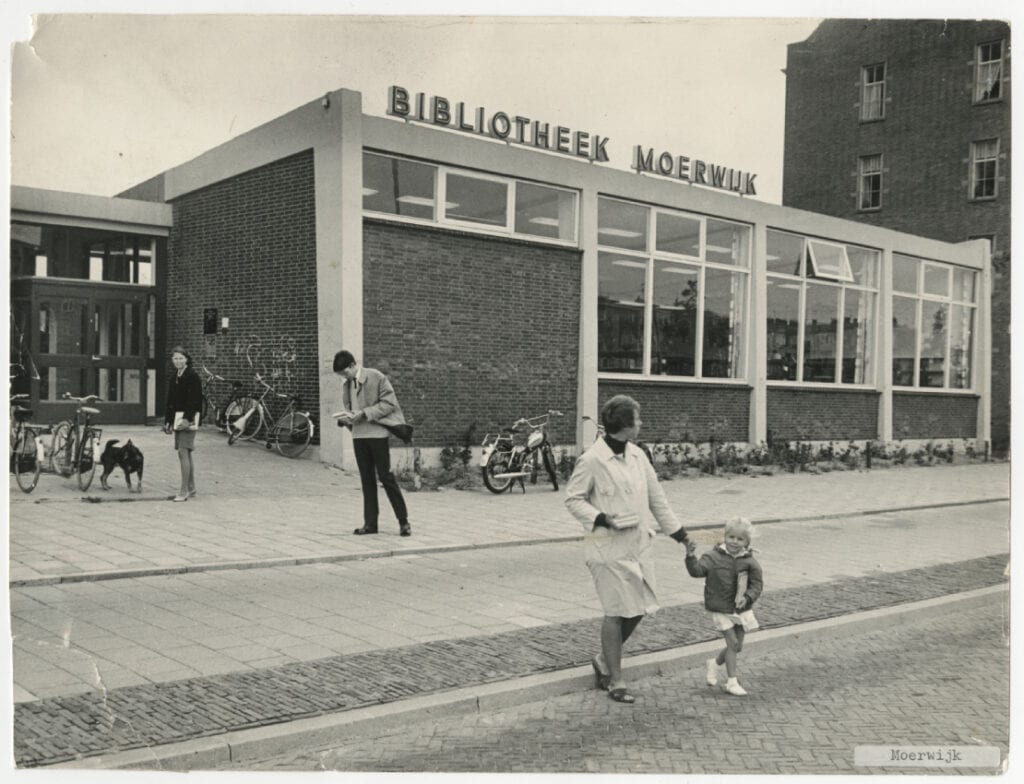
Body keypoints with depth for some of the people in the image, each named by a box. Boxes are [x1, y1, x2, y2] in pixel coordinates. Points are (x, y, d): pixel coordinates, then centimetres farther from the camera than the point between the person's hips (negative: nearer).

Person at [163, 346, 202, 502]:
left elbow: (195, 400, -16)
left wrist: (187, 418, -24)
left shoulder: (192, 376, -10)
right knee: (185, 454, 12)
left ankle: (184, 491, -9)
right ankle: (191, 489, 19)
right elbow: (170, 400, 19)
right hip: (177, 418, 8)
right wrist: (168, 420, 15)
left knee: (183, 452, -11)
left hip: (188, 418, -8)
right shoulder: (174, 377, 14)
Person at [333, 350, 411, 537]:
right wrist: (345, 418, -2)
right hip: (358, 435, 6)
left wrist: (364, 413, -18)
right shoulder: (347, 385, 10)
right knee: (366, 479, 8)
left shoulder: (376, 377, -8)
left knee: (385, 476, -4)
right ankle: (370, 523, 14)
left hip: (377, 433, -6)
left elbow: (389, 403, -11)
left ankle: (403, 520, 5)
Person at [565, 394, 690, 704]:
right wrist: (603, 519, -21)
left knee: (638, 609, 10)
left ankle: (604, 661, 31)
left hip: (639, 544, 7)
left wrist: (678, 533, 15)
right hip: (609, 547, -7)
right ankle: (616, 681, 17)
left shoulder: (637, 455, 7)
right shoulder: (592, 460, -14)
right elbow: (572, 498, -7)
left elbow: (655, 496, 14)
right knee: (617, 613, 1)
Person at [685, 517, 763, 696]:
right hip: (721, 610, -4)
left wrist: (747, 597, -22)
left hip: (741, 609, 4)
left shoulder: (749, 562, -5)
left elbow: (757, 584, -5)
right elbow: (697, 570, -18)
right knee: (732, 643, -6)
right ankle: (732, 681, 6)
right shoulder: (713, 556, -10)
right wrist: (691, 557, -35)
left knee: (738, 646, 12)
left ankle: (715, 663, 38)